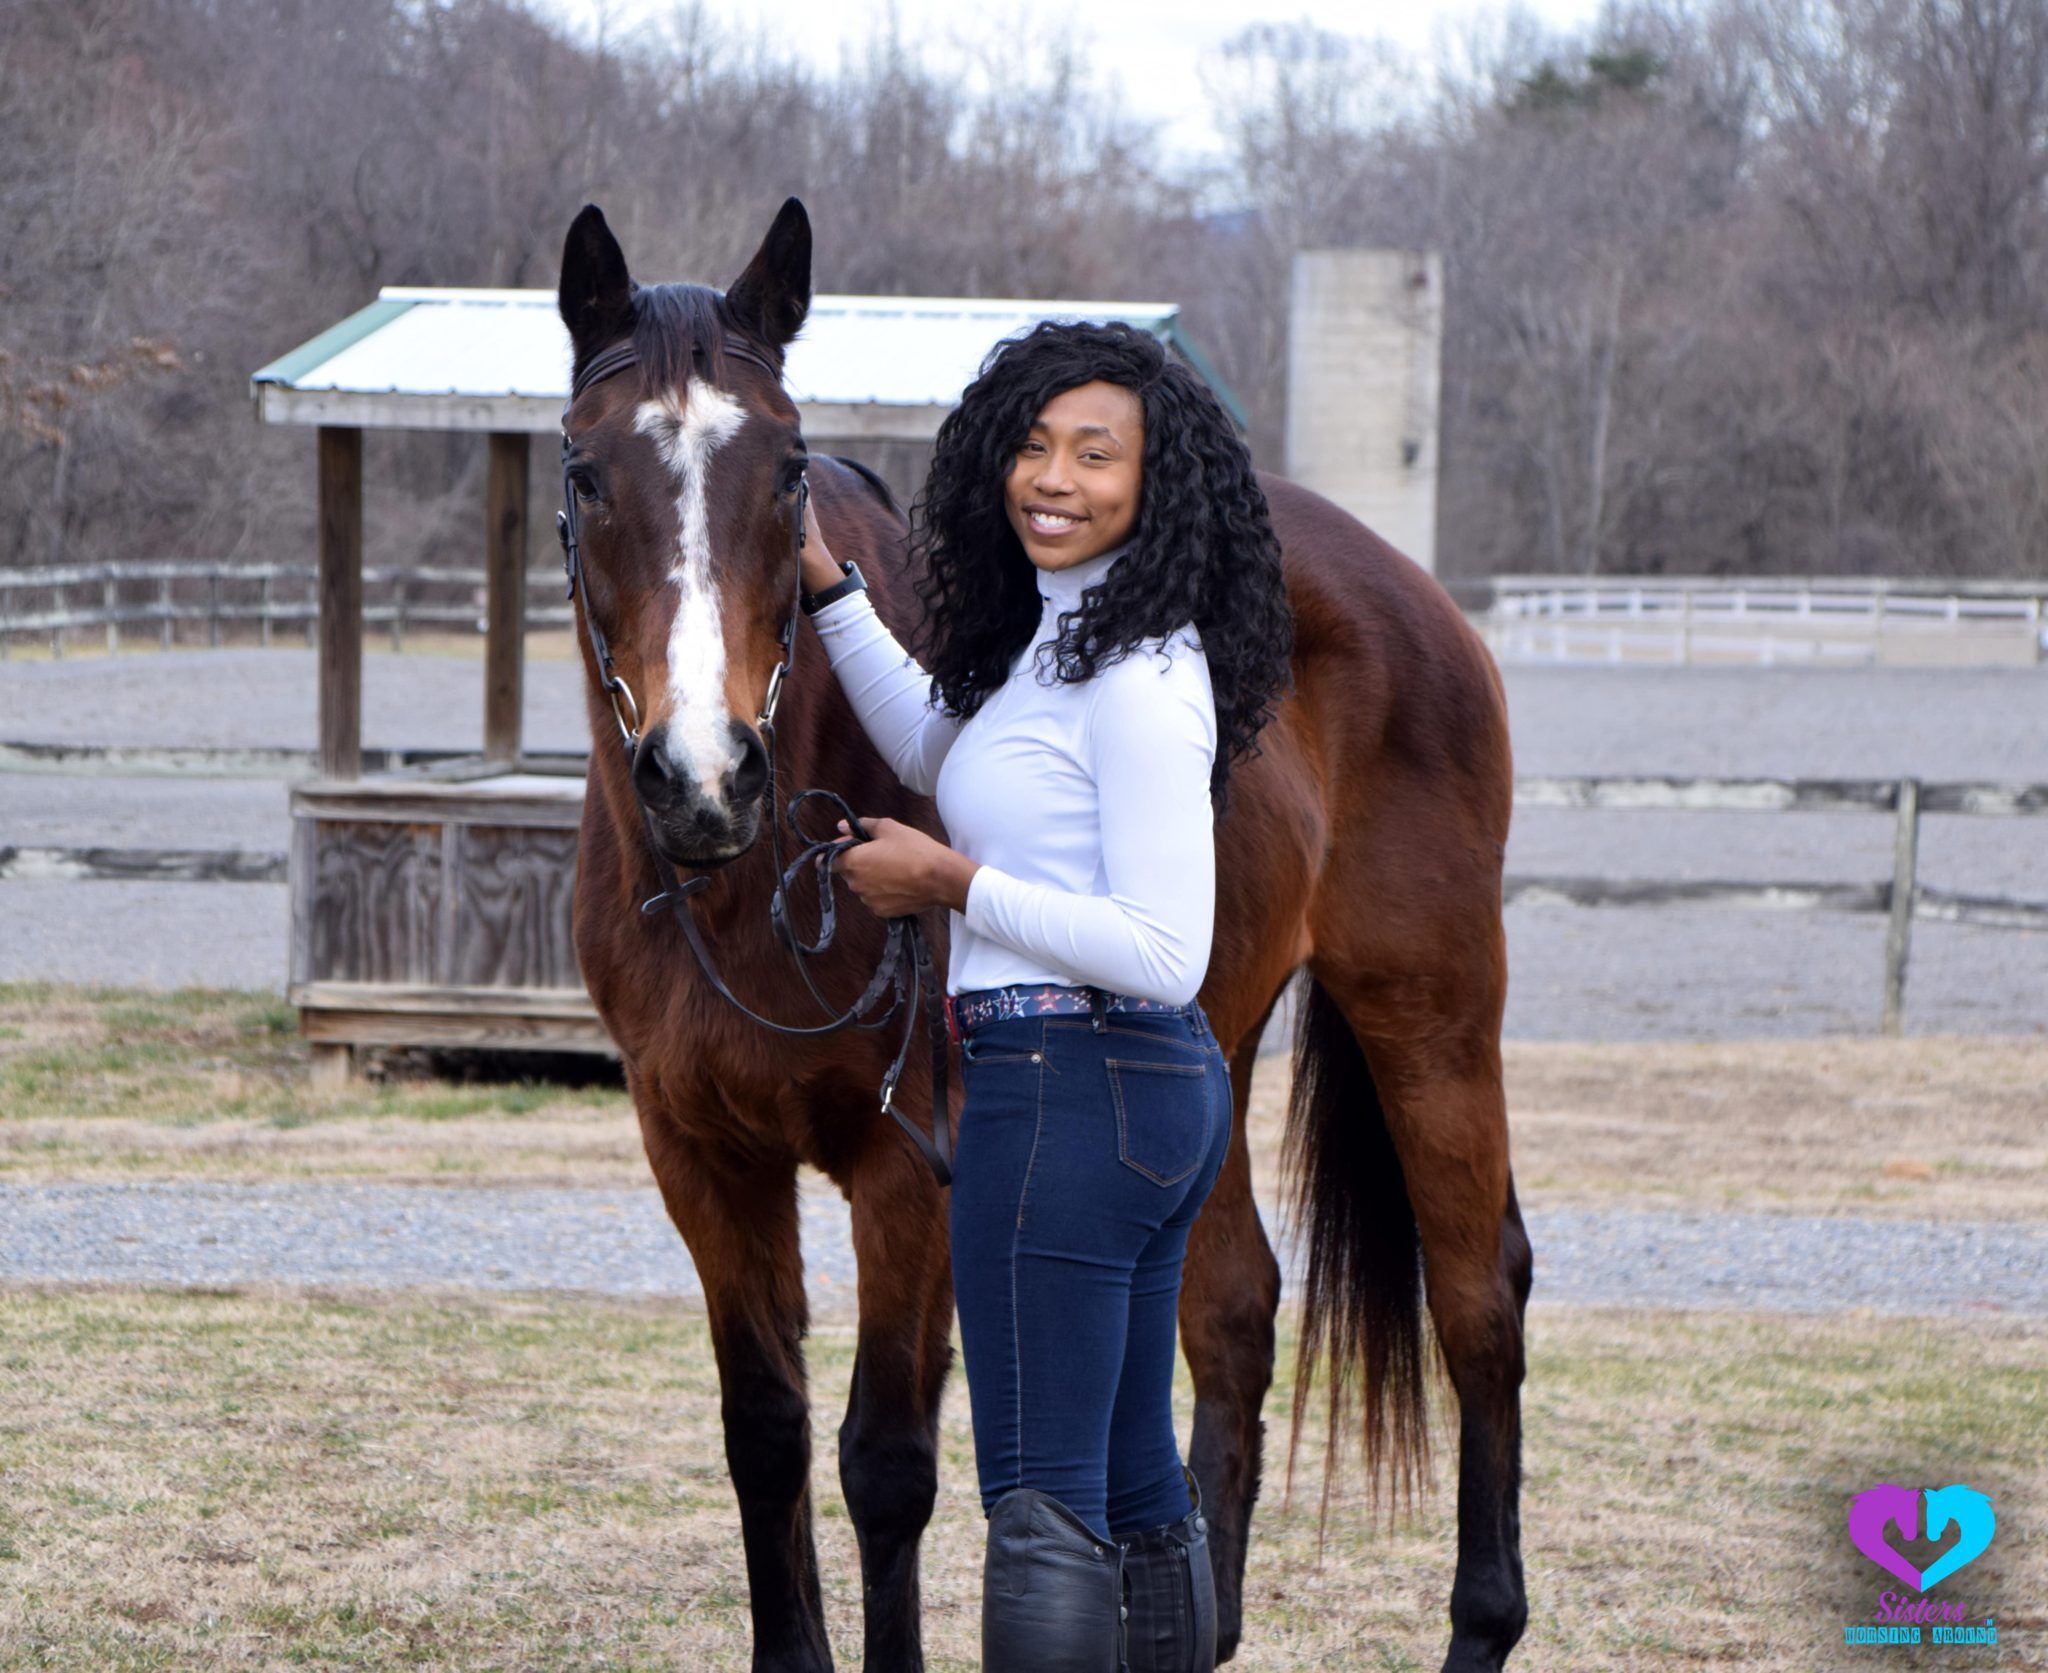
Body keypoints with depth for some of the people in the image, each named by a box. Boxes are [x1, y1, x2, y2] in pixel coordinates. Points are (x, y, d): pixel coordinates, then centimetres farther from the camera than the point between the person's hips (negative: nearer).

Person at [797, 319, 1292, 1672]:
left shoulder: (1141, 679, -17)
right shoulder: (1058, 639, 13)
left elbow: (1165, 952, -21)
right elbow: (934, 749, 33)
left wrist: (955, 883, -15)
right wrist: (824, 580, 26)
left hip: (1073, 1090, -10)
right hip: (1156, 1091, 10)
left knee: (1040, 1495, -7)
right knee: (1137, 1482, 15)